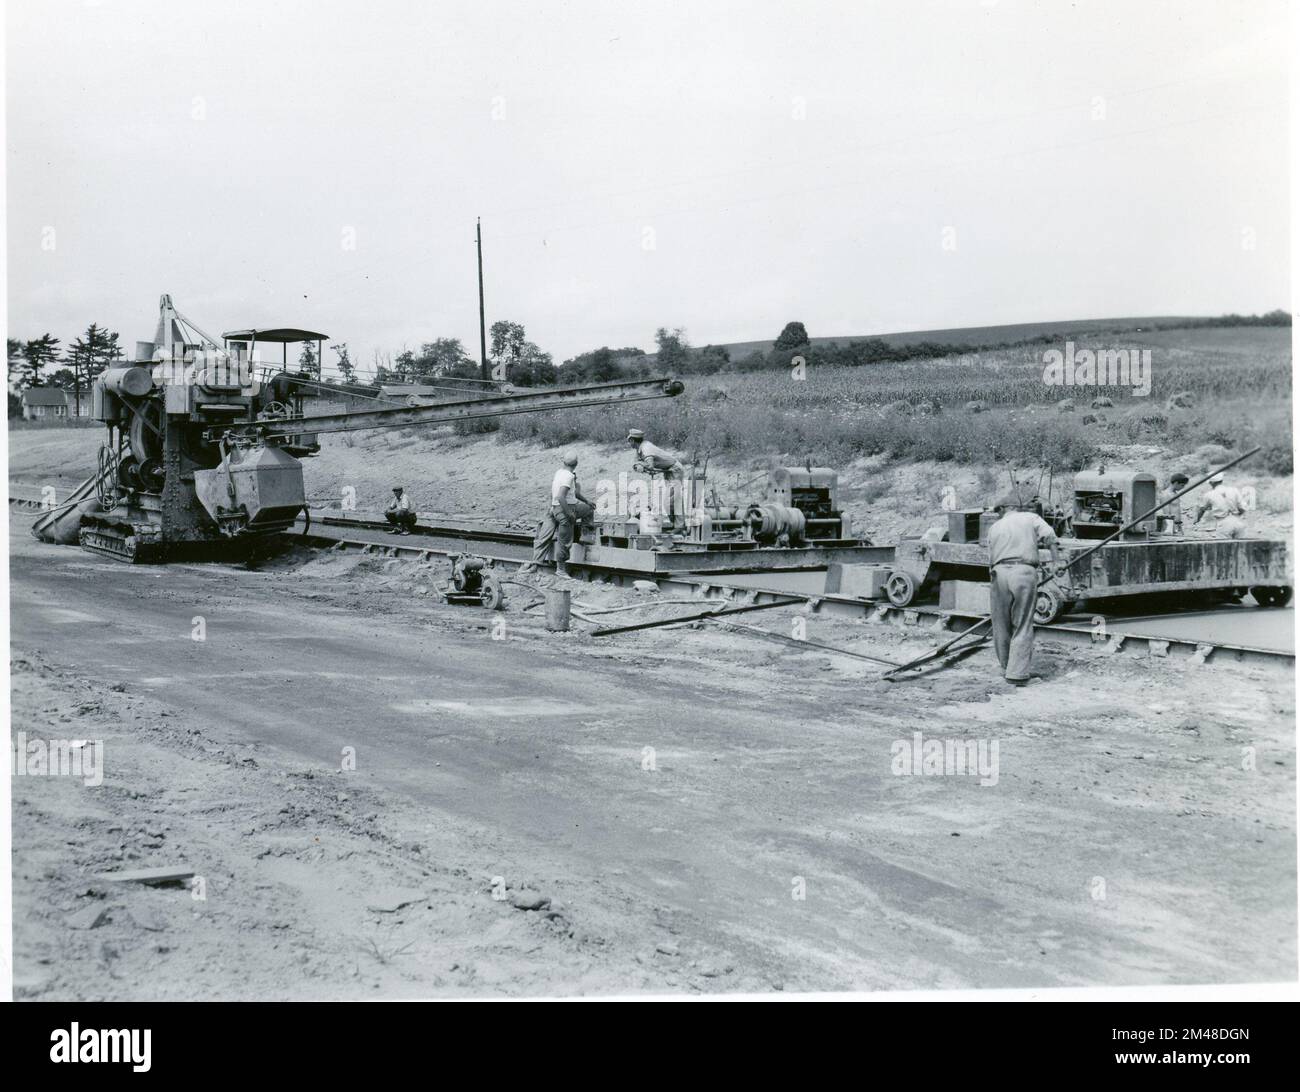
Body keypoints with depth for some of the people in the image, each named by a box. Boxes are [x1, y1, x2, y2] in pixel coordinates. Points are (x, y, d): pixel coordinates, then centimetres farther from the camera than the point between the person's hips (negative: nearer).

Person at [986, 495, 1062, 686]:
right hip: (1025, 573, -2)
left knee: (1001, 626, 14)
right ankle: (1017, 673, -3)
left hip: (999, 573, 2)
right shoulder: (1031, 518, 16)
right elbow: (1049, 536, -2)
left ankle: (1006, 668, 26)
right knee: (1023, 627, 2)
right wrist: (1056, 561, -2)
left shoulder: (995, 528, 22)